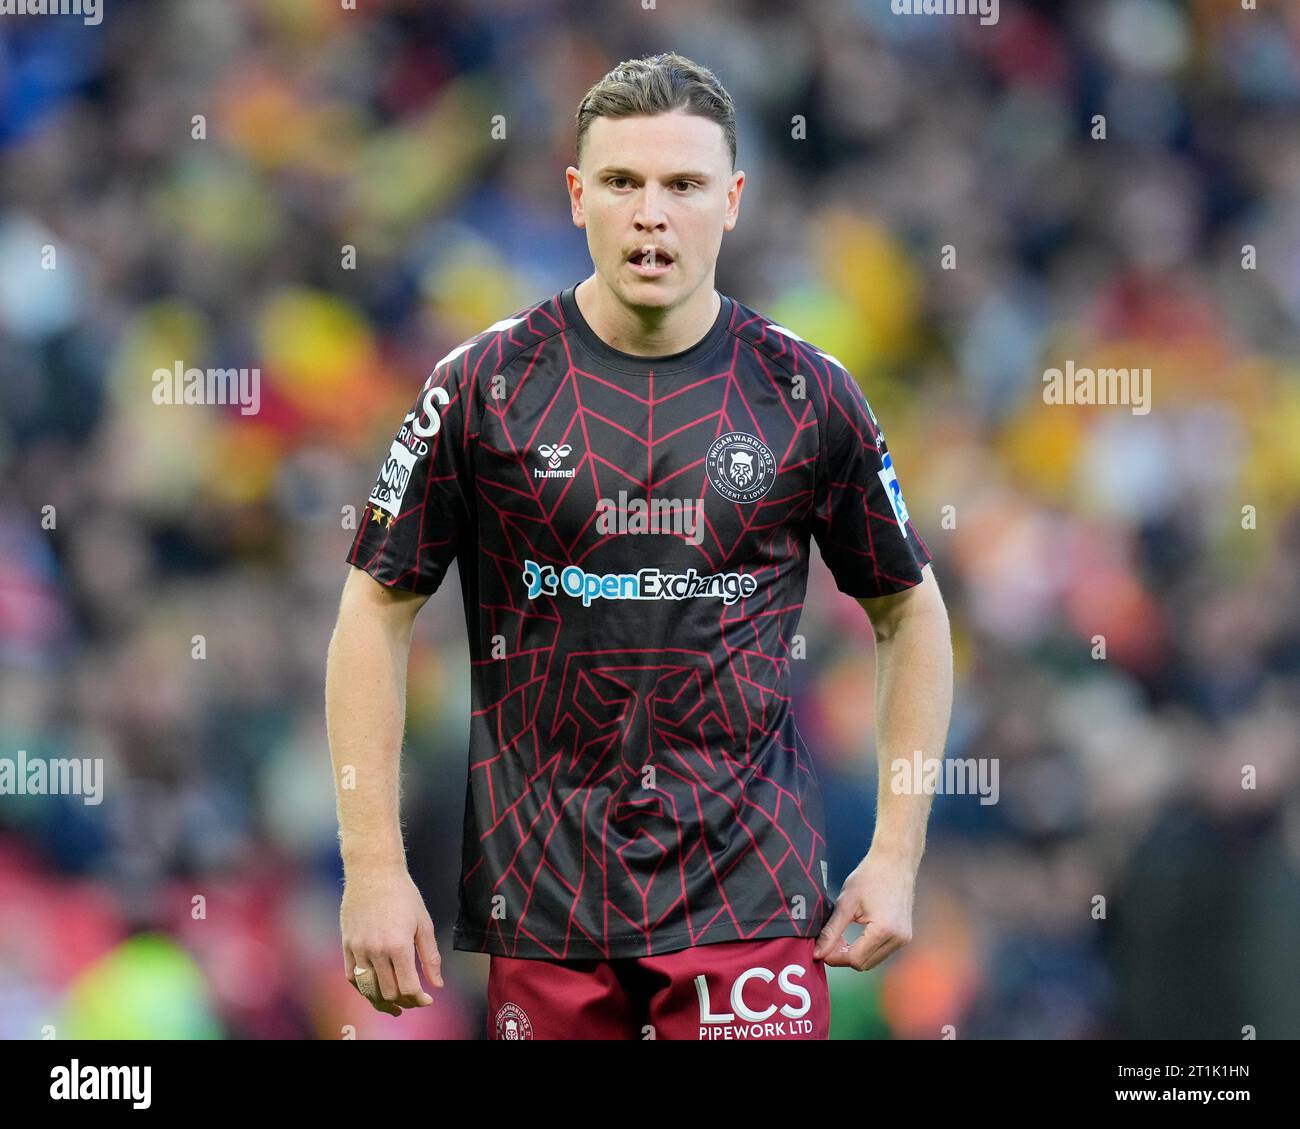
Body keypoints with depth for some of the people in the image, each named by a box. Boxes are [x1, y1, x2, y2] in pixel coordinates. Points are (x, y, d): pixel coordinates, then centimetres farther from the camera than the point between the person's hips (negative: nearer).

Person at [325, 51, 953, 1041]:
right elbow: (378, 609, 3)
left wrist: (897, 854, 5)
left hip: (748, 891, 0)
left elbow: (909, 611, 13)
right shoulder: (487, 384, 0)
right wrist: (374, 868, -4)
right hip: (541, 901, 0)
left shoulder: (807, 394, 2)